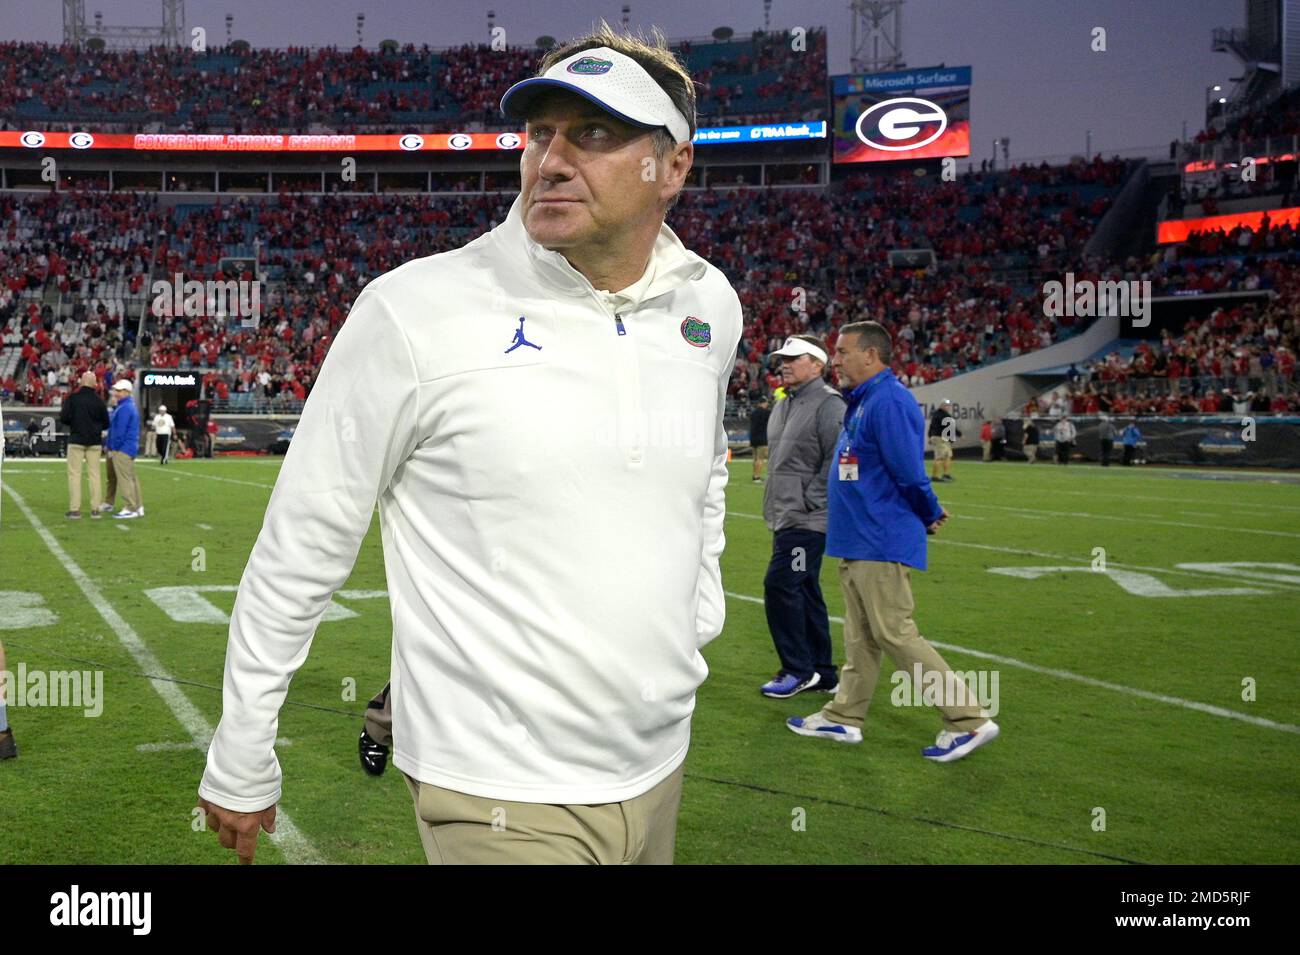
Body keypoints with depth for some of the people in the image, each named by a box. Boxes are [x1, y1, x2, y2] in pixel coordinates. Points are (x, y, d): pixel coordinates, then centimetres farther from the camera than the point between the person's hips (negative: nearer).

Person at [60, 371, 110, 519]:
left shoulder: (73, 397, -8)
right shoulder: (99, 401, -1)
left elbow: (64, 418, -10)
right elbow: (106, 423, 4)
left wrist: (73, 423, 10)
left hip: (76, 440, -2)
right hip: (94, 442, 2)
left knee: (74, 473, 2)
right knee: (94, 473, 7)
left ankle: (74, 509, -2)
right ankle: (95, 509, 6)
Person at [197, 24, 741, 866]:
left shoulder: (710, 305, 1)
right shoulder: (417, 310, -15)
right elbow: (303, 541, -9)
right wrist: (240, 762, -4)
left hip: (659, 768, 6)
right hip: (502, 797, -5)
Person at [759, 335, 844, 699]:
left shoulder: (828, 405, -13)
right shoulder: (784, 405, 16)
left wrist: (809, 501, -17)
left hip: (807, 520, -10)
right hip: (785, 517, 10)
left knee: (779, 586, -12)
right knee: (804, 591, 13)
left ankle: (798, 669, -1)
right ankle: (822, 672, 21)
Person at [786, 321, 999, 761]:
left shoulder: (889, 401, -18)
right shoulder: (862, 401, 14)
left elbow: (910, 474, -20)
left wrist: (928, 516, -5)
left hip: (881, 544, -10)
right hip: (858, 543, 10)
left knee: (896, 635, -6)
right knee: (859, 637, 16)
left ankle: (969, 721, 0)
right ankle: (844, 717, 26)